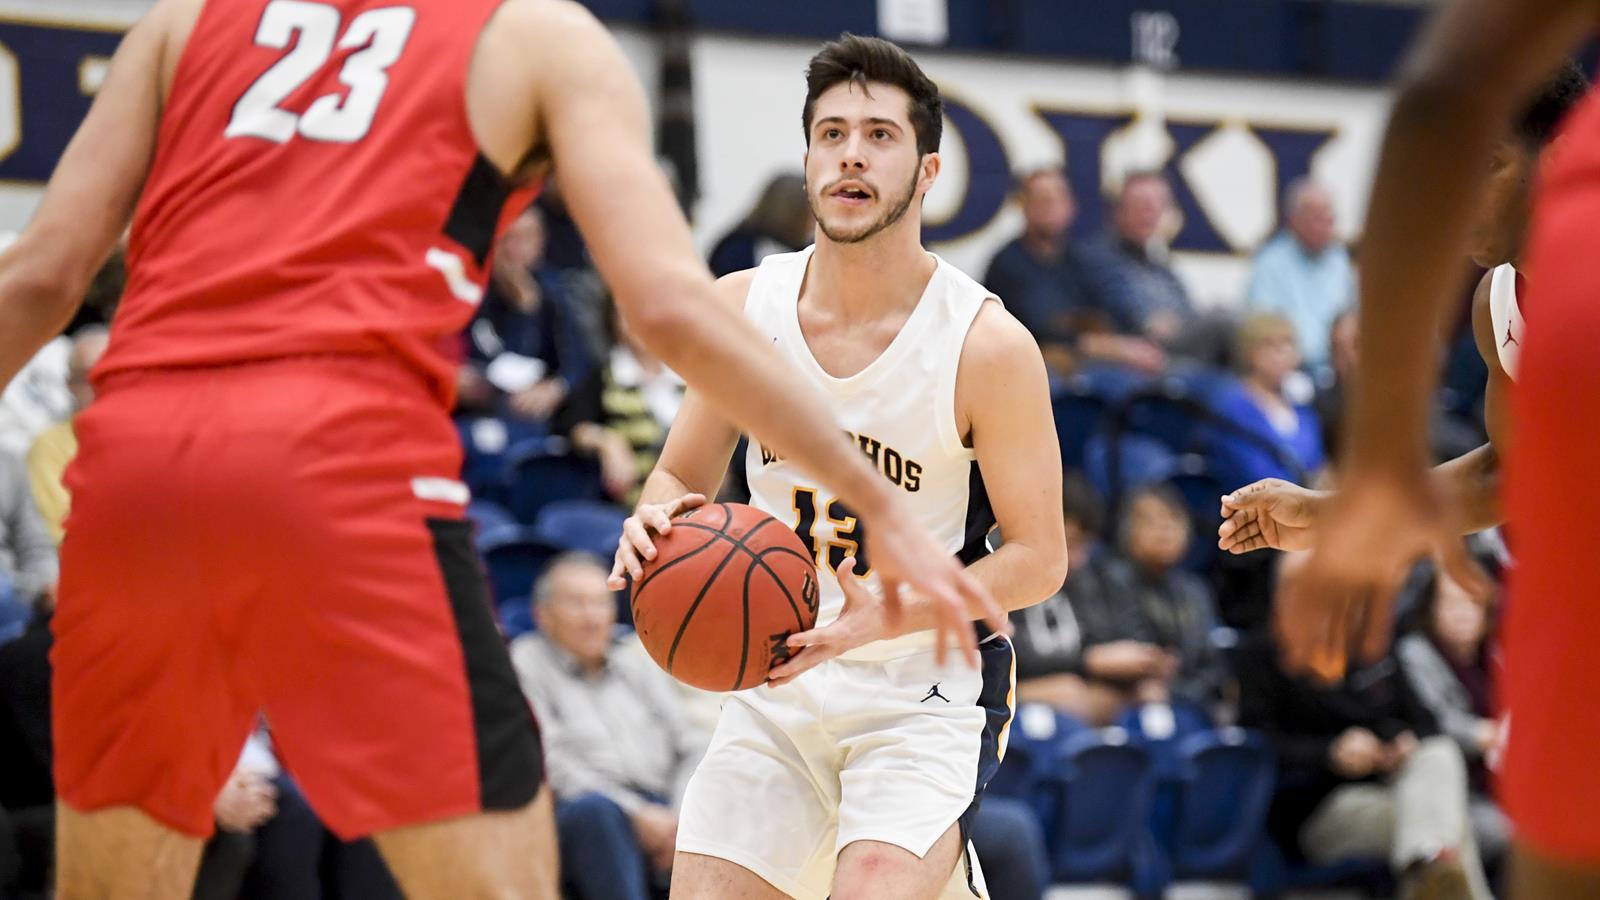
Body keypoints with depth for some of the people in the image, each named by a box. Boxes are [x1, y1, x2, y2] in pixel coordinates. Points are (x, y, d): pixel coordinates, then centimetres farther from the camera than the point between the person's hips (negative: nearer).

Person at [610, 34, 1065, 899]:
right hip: (778, 678, 4)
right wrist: (653, 523, -15)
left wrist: (890, 616, -25)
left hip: (924, 692, -4)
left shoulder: (987, 345, -14)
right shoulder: (742, 307, -3)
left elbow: (1039, 557, -10)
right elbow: (681, 477, 10)